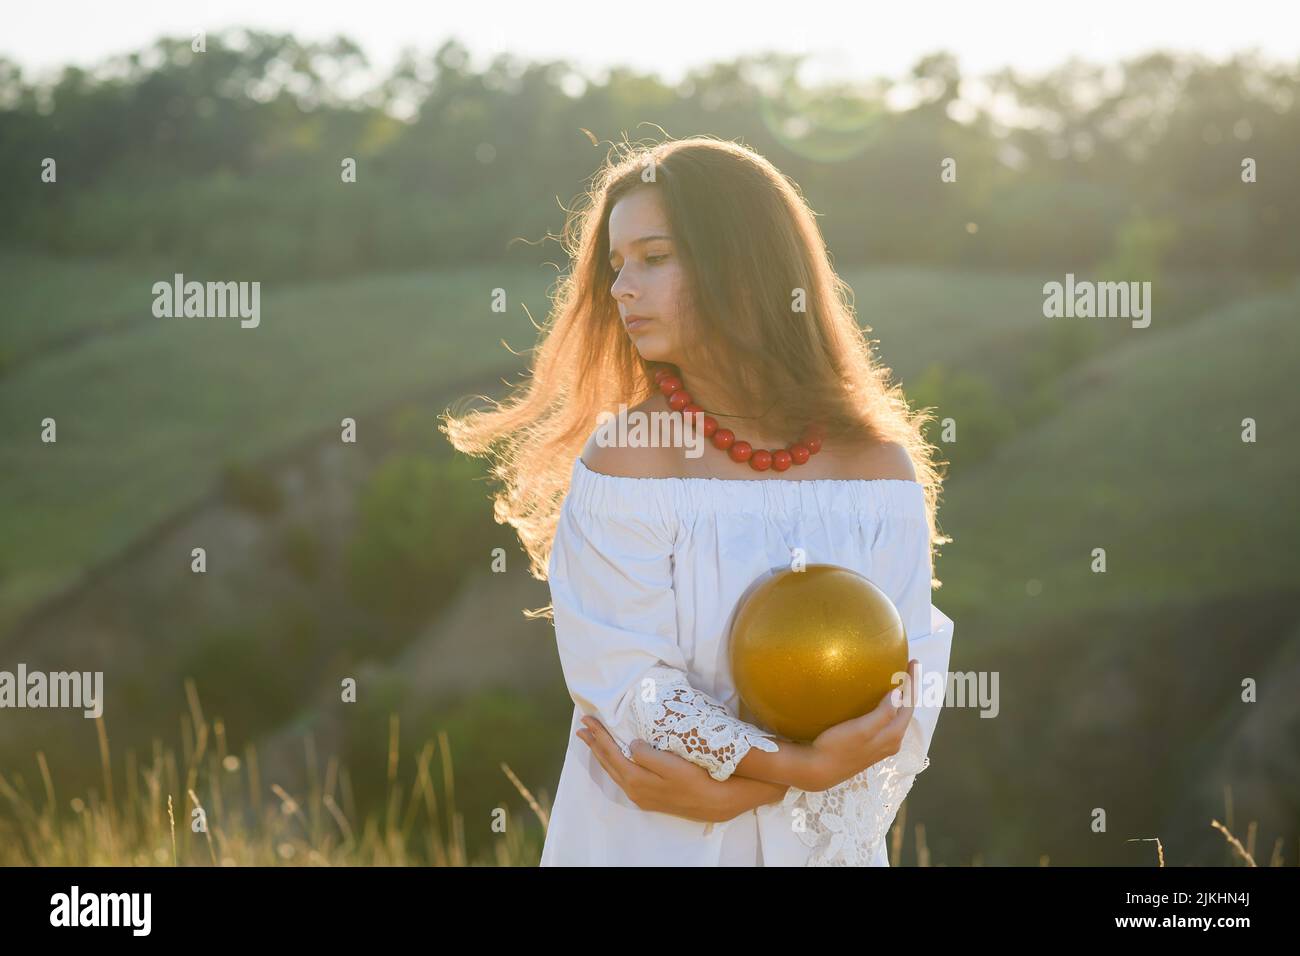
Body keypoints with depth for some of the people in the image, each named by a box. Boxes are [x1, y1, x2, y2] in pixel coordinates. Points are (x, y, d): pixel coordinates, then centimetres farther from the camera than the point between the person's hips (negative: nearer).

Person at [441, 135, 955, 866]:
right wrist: (802, 767, -24)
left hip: (825, 840, 2)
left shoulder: (880, 470, -6)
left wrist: (734, 791, -21)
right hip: (649, 841, -2)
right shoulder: (625, 460, -12)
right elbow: (627, 688, -16)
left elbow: (901, 700, -9)